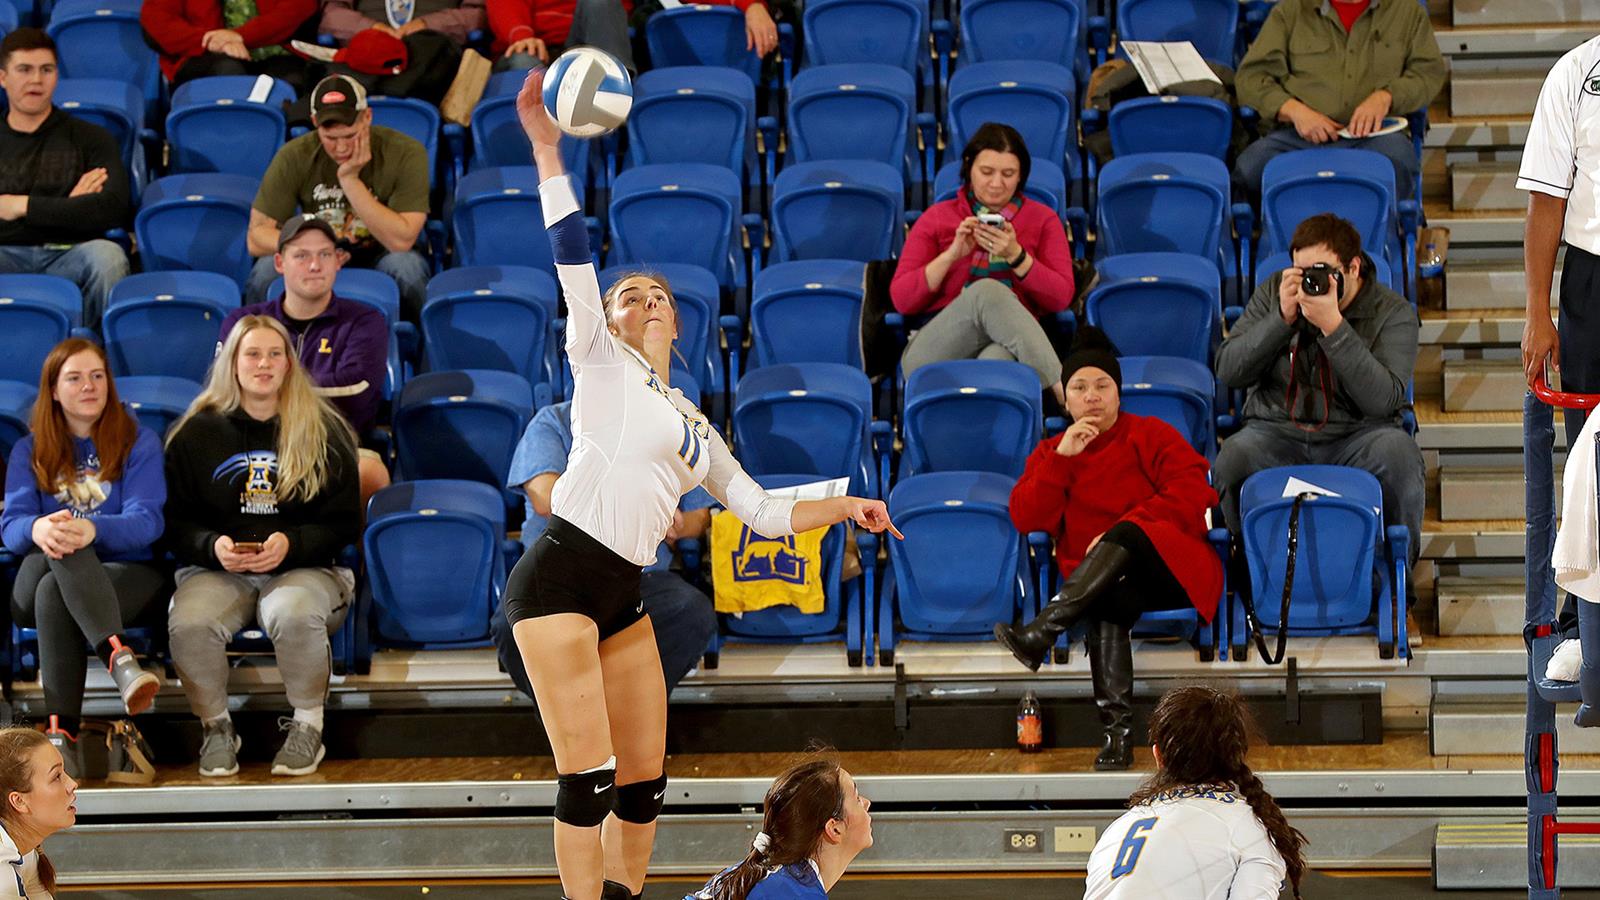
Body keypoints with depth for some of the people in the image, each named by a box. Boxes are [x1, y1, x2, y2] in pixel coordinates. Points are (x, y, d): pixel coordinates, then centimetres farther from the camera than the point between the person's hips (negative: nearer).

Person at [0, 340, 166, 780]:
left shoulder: (138, 443, 8)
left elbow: (147, 522, -9)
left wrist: (94, 529, -33)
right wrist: (37, 529, -30)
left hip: (127, 575, -1)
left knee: (53, 592, -37)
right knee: (58, 540, -37)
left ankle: (61, 734, -49)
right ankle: (120, 657, -57)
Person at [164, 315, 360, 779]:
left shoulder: (324, 432, 6)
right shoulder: (196, 432, 9)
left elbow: (345, 523, 4)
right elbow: (176, 522, 9)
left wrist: (291, 544, -14)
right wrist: (212, 547, -13)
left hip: (303, 567, -1)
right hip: (217, 569, 1)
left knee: (295, 616, -38)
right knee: (188, 623, -33)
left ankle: (307, 727, -15)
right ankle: (216, 728, -8)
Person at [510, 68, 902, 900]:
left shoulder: (694, 426, 23)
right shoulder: (603, 362, 5)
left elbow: (758, 510, 27)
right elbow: (573, 260, -5)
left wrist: (846, 506, 19)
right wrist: (546, 147, -14)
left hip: (622, 596, 7)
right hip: (557, 578, -7)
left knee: (644, 778, 8)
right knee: (588, 777, -11)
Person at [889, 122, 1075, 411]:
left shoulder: (1042, 219, 19)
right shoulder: (937, 218, 19)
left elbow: (1061, 298, 7)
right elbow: (901, 299, 10)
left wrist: (1016, 256, -7)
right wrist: (952, 254, -3)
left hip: (1008, 346, -1)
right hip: (935, 351, 1)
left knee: (998, 358, -42)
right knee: (987, 290, -34)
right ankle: (1060, 387, -42)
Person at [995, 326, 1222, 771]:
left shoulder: (1149, 435, 11)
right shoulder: (1052, 453, 19)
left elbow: (1191, 494, -4)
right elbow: (1026, 518, 4)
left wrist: (1120, 531, -14)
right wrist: (1062, 458, -7)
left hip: (1171, 567, -2)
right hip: (1105, 579, 2)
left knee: (1123, 537, -36)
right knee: (1109, 601, -36)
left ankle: (1041, 634, -51)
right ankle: (1116, 732, -51)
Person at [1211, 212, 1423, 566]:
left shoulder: (1393, 312, -3)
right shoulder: (1273, 293, 7)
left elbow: (1381, 400, -17)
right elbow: (1228, 371, 0)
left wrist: (1333, 325, -24)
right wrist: (1282, 318, -13)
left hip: (1356, 436, -1)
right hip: (1277, 433, 1)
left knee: (1396, 452, -34)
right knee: (1233, 458, -32)